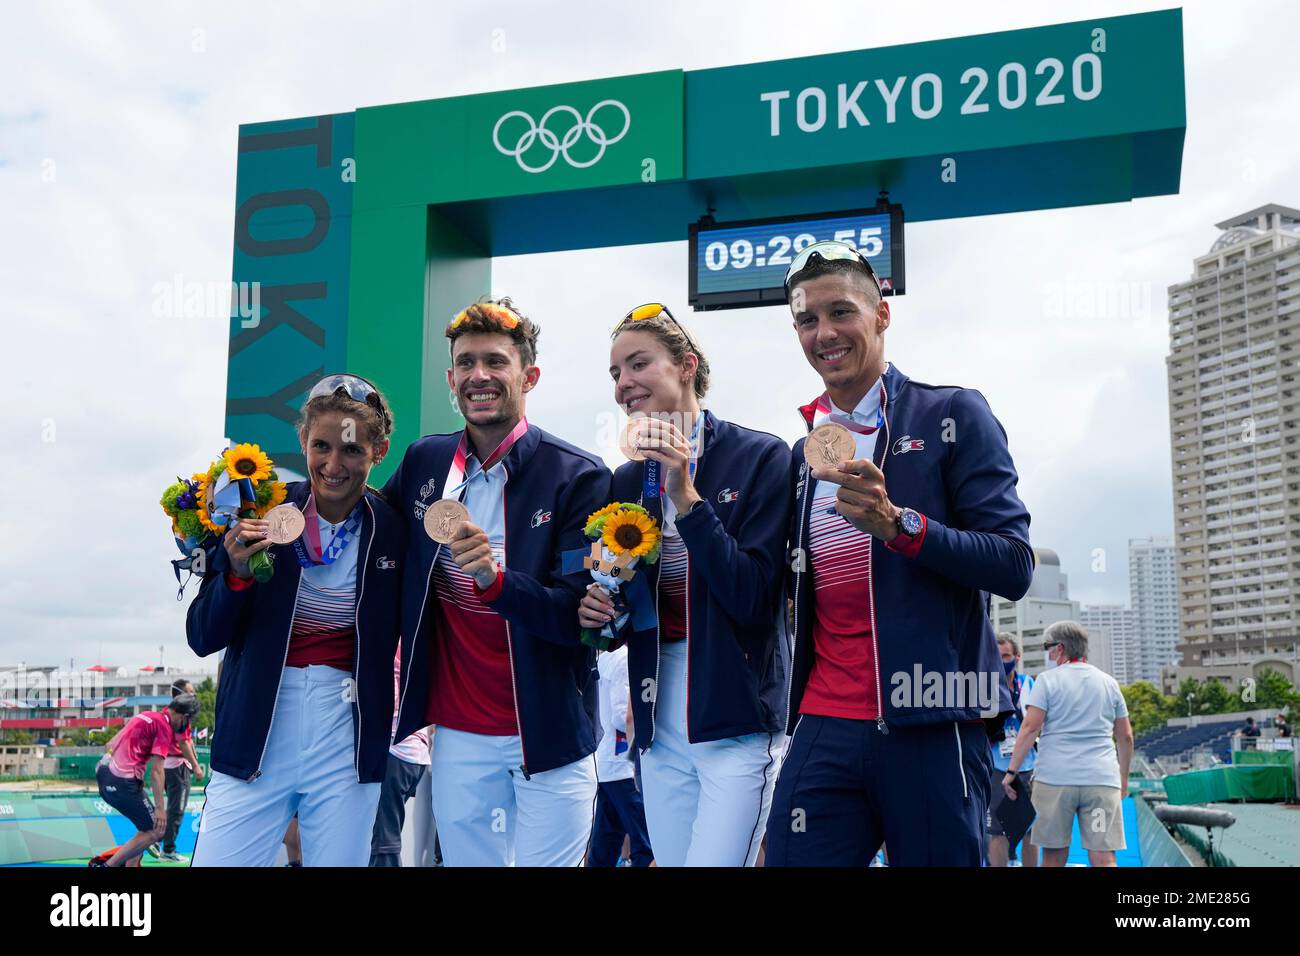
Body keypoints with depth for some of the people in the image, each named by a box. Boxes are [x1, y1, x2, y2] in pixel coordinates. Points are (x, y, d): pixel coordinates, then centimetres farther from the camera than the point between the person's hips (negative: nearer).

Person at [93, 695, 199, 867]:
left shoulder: (146, 716, 17)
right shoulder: (165, 727, -8)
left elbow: (110, 745, 24)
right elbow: (156, 770, -15)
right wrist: (160, 808, -16)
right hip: (122, 782, -9)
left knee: (148, 826, 19)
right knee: (155, 832, -2)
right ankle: (105, 865, -6)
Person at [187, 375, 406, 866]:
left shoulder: (394, 530, -3)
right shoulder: (258, 513, -4)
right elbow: (202, 639, -2)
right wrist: (238, 573, -17)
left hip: (349, 743, 0)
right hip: (256, 739, 0)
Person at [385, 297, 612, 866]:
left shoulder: (578, 477, -11)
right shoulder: (424, 462, 2)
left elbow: (583, 617, -15)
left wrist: (494, 578, -31)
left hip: (549, 732, -3)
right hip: (457, 734, 4)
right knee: (465, 858, 10)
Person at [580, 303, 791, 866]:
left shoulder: (760, 457, -7)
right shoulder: (628, 481, 9)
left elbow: (753, 598, -16)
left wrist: (686, 496, -21)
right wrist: (597, 611, -6)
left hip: (737, 719, -5)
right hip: (661, 727, 6)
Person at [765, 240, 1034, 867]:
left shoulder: (953, 416, 1)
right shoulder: (805, 451, 17)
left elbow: (1014, 566, -8)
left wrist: (896, 523, -20)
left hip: (931, 732, -4)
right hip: (825, 731, 4)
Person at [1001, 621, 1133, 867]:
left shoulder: (1048, 679, 2)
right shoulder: (1109, 683, 14)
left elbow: (1030, 729, -7)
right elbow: (1126, 737, 16)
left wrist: (1012, 770, -2)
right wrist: (1123, 778, 26)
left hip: (1055, 779, -2)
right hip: (1102, 780, 3)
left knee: (1054, 855, 6)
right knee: (1103, 858, -3)